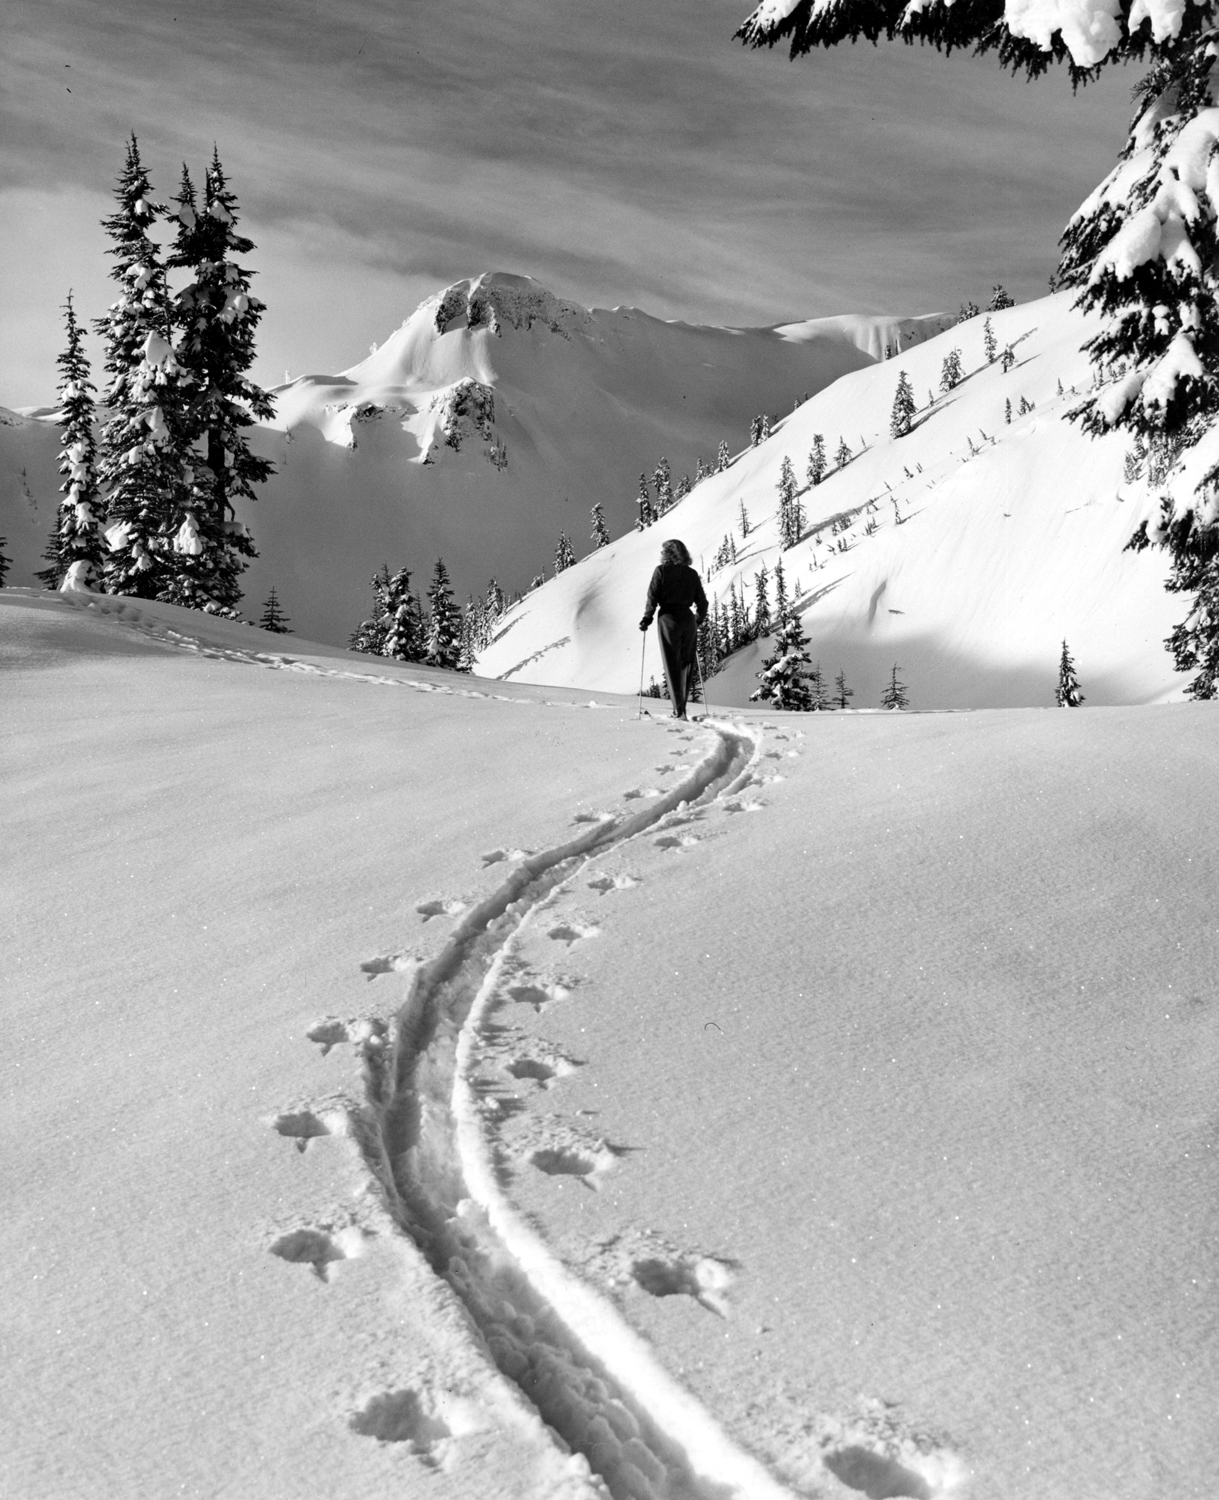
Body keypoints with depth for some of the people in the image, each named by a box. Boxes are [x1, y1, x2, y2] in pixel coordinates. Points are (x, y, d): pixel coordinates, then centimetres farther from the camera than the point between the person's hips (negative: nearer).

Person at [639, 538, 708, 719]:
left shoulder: (662, 571, -3)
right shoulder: (691, 573, 8)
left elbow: (653, 597, -8)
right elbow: (702, 601, 9)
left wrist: (647, 619, 3)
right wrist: (700, 620, 24)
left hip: (668, 618, -3)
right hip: (688, 620, 3)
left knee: (672, 665, 0)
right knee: (686, 664, 14)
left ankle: (679, 709, -8)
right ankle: (681, 708, 15)